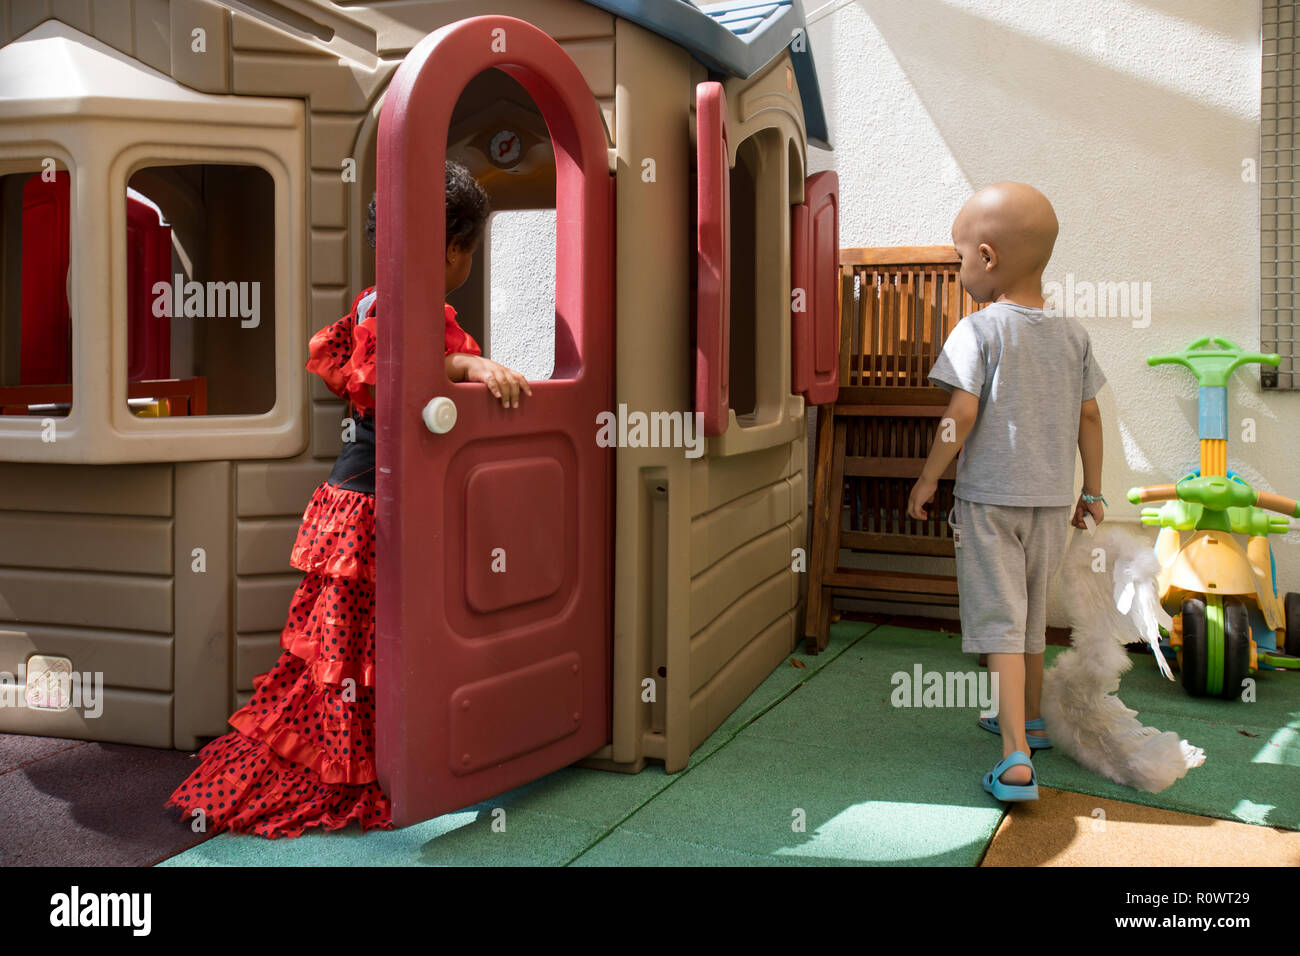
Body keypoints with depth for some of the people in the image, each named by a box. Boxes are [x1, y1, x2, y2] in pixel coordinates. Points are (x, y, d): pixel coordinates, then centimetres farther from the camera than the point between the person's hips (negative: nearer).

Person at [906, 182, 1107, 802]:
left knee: (1000, 619, -4)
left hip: (989, 496, -6)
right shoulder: (1073, 334, 5)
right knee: (1031, 611, 21)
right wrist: (1092, 491, 17)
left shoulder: (980, 330, -12)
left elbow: (962, 413, -18)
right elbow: (1088, 417, 8)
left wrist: (928, 478, -6)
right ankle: (1028, 718, 38)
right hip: (1052, 497, 6)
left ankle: (1016, 758, -11)